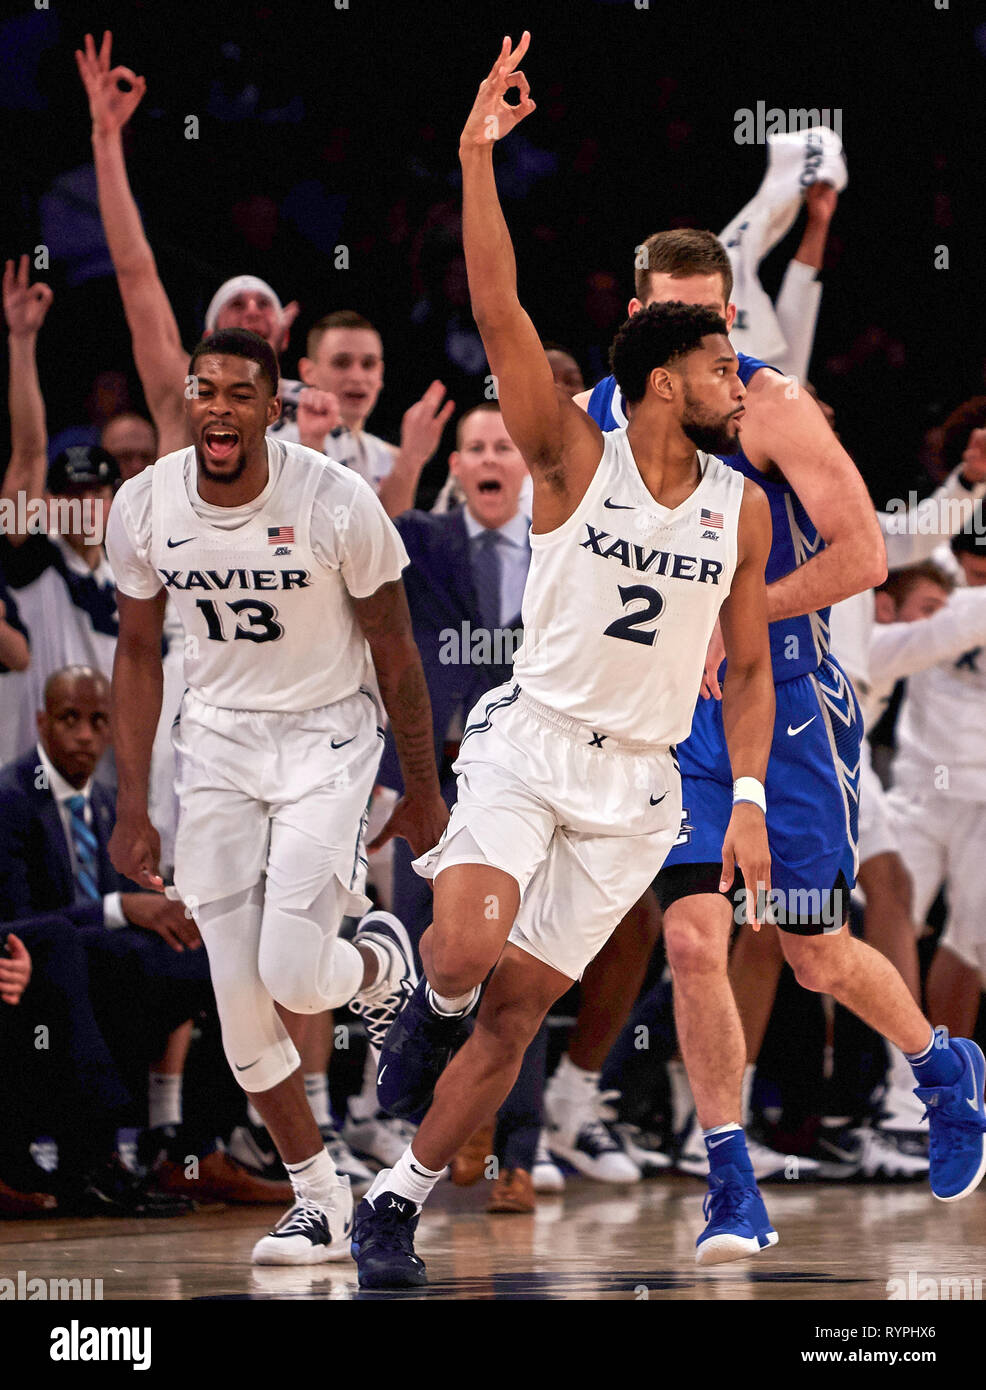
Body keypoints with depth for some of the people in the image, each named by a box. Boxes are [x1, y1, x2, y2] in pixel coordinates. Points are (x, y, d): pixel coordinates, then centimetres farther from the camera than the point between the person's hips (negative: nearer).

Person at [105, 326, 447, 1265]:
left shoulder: (335, 502, -18)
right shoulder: (144, 507, -8)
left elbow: (393, 651, -5)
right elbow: (138, 653, 7)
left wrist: (423, 790, 3)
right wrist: (132, 809, 5)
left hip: (327, 735, -3)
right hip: (218, 739, 3)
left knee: (293, 975, -18)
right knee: (239, 1010, -2)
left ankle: (381, 960, 19)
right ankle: (320, 1203, 13)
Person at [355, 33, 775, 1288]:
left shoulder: (742, 508, 5)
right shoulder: (573, 462, -6)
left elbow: (749, 667, 13)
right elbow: (499, 315, -17)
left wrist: (749, 798, 0)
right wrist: (478, 160, -26)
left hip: (637, 782, 3)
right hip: (529, 741, -3)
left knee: (519, 1009, 1)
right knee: (466, 952, -27)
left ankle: (397, 1205, 12)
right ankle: (430, 1006, 10)